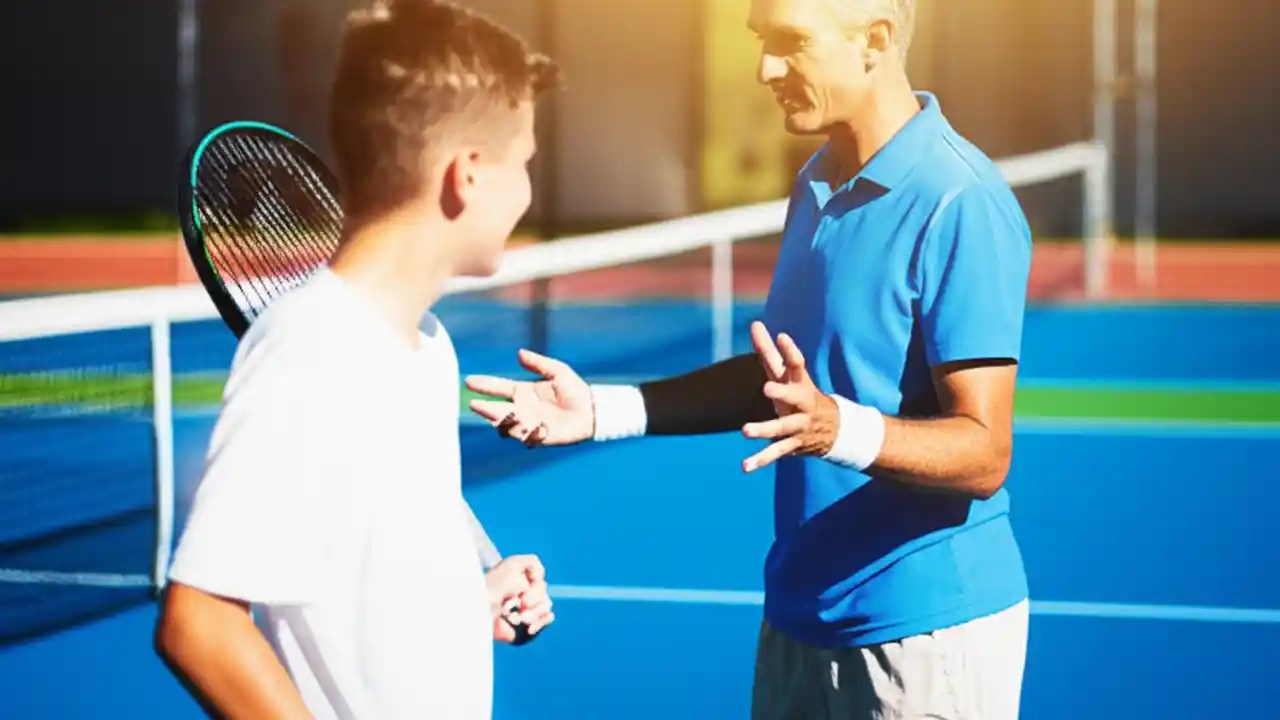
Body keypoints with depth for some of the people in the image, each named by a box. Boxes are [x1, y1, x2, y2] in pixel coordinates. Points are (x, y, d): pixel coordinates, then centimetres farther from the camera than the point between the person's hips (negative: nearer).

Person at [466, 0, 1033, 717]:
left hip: (928, 627, -8)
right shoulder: (816, 184, 8)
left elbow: (984, 452, -23)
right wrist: (603, 410, 8)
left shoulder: (961, 206, -20)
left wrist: (837, 427, -39)